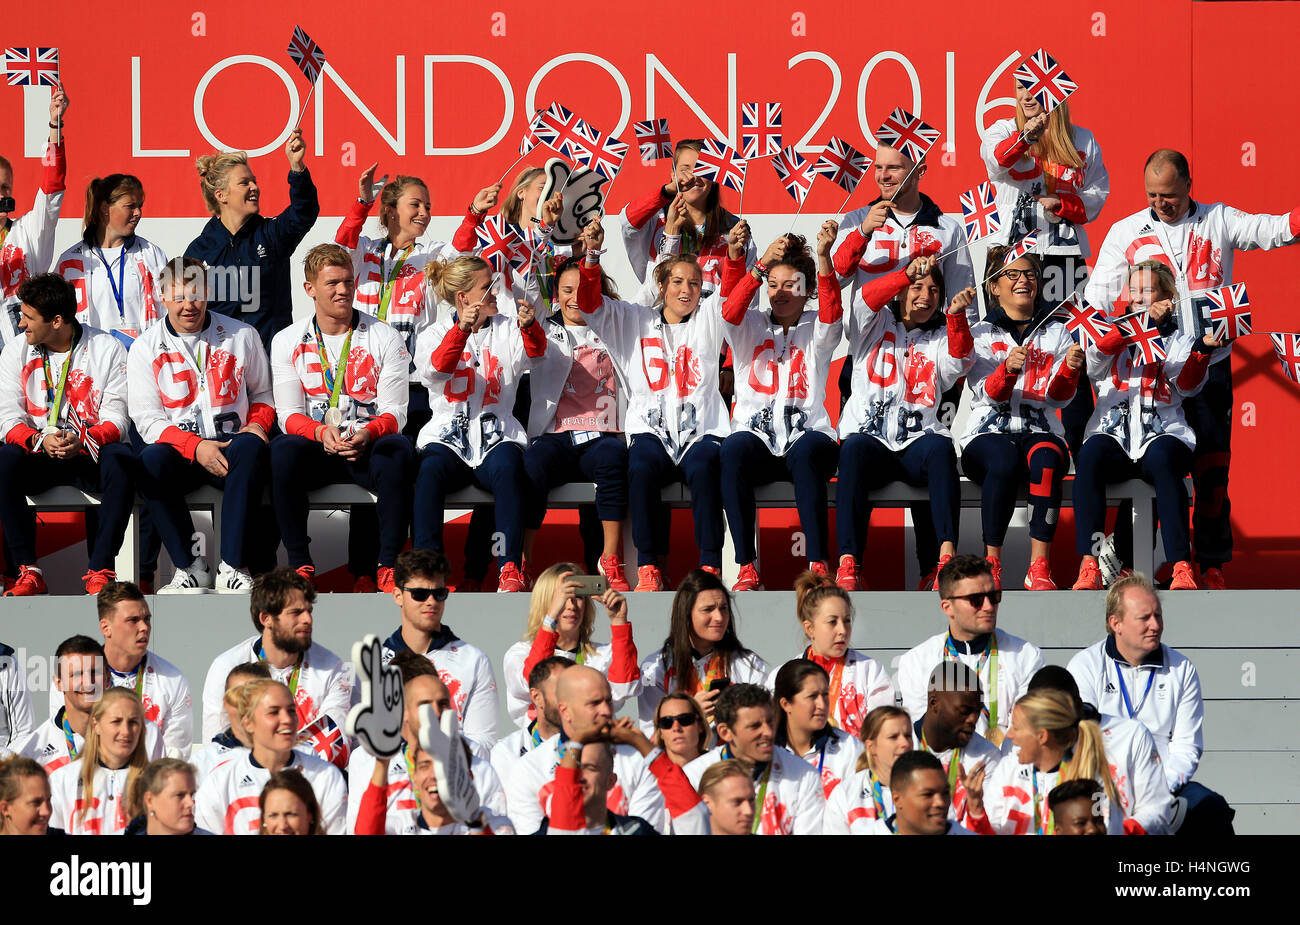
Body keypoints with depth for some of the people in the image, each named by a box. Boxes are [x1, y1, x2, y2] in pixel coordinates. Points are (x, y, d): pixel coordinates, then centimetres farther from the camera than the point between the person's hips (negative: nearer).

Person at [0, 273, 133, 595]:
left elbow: (116, 420, -7)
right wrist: (41, 441, -24)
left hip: (91, 453, -1)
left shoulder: (107, 349, -2)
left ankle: (100, 571, -31)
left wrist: (81, 441, -28)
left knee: (121, 460, -35)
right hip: (39, 455, 2)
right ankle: (29, 572, -28)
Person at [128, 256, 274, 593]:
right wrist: (196, 447, -15)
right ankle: (191, 567, -24)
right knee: (151, 460, -35)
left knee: (251, 449, -36)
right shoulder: (146, 348, 6)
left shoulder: (241, 335, 10)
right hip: (178, 449, 0)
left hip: (230, 444, 0)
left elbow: (262, 393, 20)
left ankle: (232, 569, -34)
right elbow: (148, 420, 0)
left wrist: (257, 425, -3)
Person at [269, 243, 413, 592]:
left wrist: (368, 434, -23)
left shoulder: (385, 339, 6)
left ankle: (385, 567, -30)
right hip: (316, 447, 1)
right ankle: (300, 565, -26)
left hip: (368, 447, 0)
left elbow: (394, 412, 0)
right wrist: (321, 432, -22)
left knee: (399, 448, -35)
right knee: (282, 449, -34)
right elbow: (288, 413, 1)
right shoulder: (287, 342, 9)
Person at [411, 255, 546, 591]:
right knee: (431, 470, -34)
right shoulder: (435, 334, 9)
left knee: (508, 469, -33)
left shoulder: (506, 329, 14)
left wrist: (530, 326, -31)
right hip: (449, 437, -1)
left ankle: (510, 568, -36)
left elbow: (533, 354, -8)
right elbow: (434, 371, -14)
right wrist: (461, 330, -29)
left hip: (497, 437, 1)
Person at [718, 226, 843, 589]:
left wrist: (824, 257, -24)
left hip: (806, 434, -1)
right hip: (756, 435, 1)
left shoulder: (816, 330, 14)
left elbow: (831, 311, -9)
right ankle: (747, 568, -33)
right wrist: (761, 265, -18)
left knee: (807, 451, -37)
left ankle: (818, 565, -37)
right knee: (733, 449, -34)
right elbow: (730, 310, -6)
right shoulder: (751, 327, 17)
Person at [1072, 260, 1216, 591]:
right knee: (1090, 455, -33)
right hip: (1112, 433, 1)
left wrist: (1202, 350, -20)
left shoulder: (1178, 341, 19)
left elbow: (1187, 385, 0)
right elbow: (1093, 363, -1)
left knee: (1163, 458, -37)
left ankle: (1181, 568, -45)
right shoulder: (1115, 335, 22)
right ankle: (1089, 566, -39)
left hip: (1161, 434, -1)